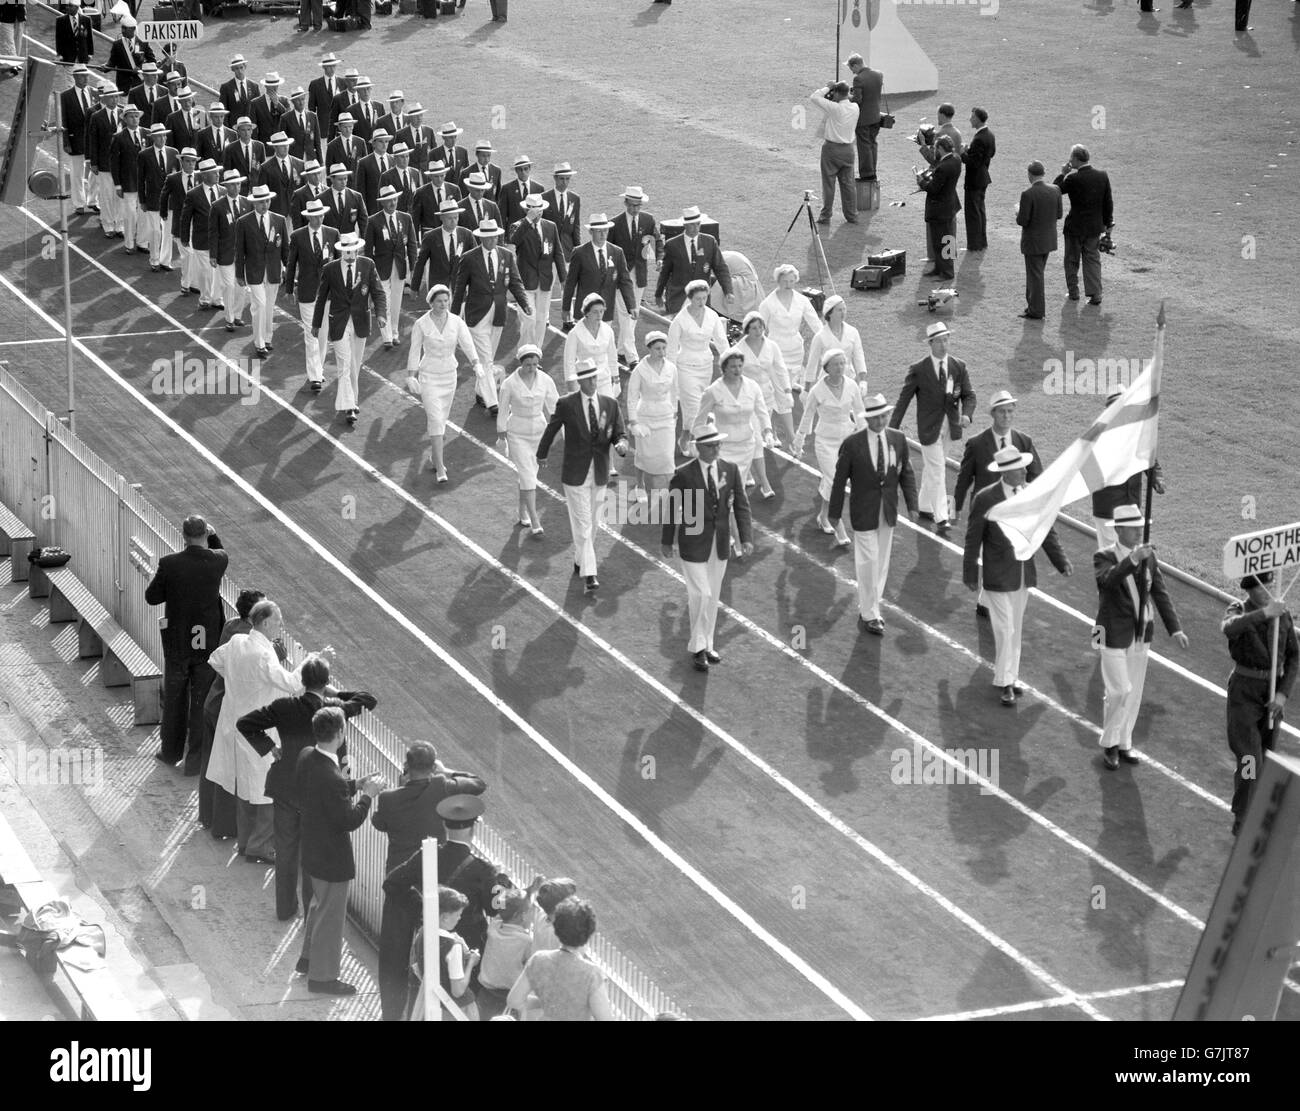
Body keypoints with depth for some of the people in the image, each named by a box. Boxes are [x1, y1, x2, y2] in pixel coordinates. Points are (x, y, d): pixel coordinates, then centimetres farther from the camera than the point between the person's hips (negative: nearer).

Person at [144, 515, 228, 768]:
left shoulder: (169, 564, -17)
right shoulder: (218, 560, -12)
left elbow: (151, 597, -5)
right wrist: (212, 535, 10)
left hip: (177, 642, 0)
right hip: (208, 643, 0)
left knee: (174, 699, 18)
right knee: (202, 701, 10)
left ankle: (171, 751, 31)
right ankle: (196, 758, 14)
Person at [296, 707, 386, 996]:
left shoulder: (306, 757, -8)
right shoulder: (331, 778, -35)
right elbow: (350, 820, -26)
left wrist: (354, 786, 4)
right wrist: (367, 795, -14)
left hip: (313, 849, 9)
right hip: (332, 857, -9)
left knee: (320, 904, 30)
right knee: (331, 915, 10)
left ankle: (309, 958, 47)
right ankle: (321, 977, 25)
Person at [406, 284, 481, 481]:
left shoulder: (457, 322, -4)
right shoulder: (421, 324, -10)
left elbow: (468, 345, -13)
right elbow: (414, 353, -3)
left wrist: (476, 364, -29)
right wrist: (412, 378, -4)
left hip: (449, 376, 4)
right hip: (428, 377, -4)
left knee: (441, 419, 16)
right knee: (435, 420, -12)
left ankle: (434, 457, 37)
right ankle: (440, 468, -13)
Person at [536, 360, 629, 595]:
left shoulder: (610, 405, -2)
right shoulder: (566, 404, -11)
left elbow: (619, 435, 0)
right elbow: (551, 430, 5)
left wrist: (621, 444, -25)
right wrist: (542, 453, 20)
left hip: (599, 476, 4)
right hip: (575, 476, -4)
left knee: (592, 523, 18)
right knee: (582, 525, -7)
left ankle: (580, 560, 40)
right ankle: (588, 576, -9)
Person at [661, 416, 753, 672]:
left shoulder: (730, 470, -3)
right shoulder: (684, 474, -14)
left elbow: (741, 505, -1)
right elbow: (673, 508, -5)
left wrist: (745, 537, -9)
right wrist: (667, 542, 1)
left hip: (721, 544, 4)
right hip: (693, 543, -4)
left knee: (713, 597, 14)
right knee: (701, 594, -7)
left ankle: (706, 645, 28)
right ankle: (697, 647, 7)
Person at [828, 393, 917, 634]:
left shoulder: (898, 439, -3)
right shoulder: (852, 444, -14)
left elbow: (906, 473, 3)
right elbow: (839, 480, -7)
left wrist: (911, 504, -5)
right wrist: (834, 512, -2)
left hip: (888, 510, 4)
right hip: (863, 511, -4)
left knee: (882, 560, 12)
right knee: (868, 561, -3)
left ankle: (870, 607, 27)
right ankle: (869, 614, 7)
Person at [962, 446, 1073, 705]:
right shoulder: (985, 499, -16)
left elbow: (1045, 532, 4)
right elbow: (973, 539, -9)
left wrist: (1062, 562, -6)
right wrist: (970, 575, -5)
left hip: (1024, 574, 5)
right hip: (998, 577, -5)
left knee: (1015, 629, 15)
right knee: (1005, 631, -4)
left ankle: (1008, 677, 27)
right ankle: (1005, 683, 7)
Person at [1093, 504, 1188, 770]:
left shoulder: (1148, 555, -3)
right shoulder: (1103, 558, -18)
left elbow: (1160, 594, -2)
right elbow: (1109, 580, -41)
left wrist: (1175, 629, -11)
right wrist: (1133, 559, -57)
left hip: (1141, 634, 5)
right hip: (1113, 636, -5)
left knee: (1134, 692, 13)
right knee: (1119, 691, -7)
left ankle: (1122, 744, 30)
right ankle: (1110, 743, 16)